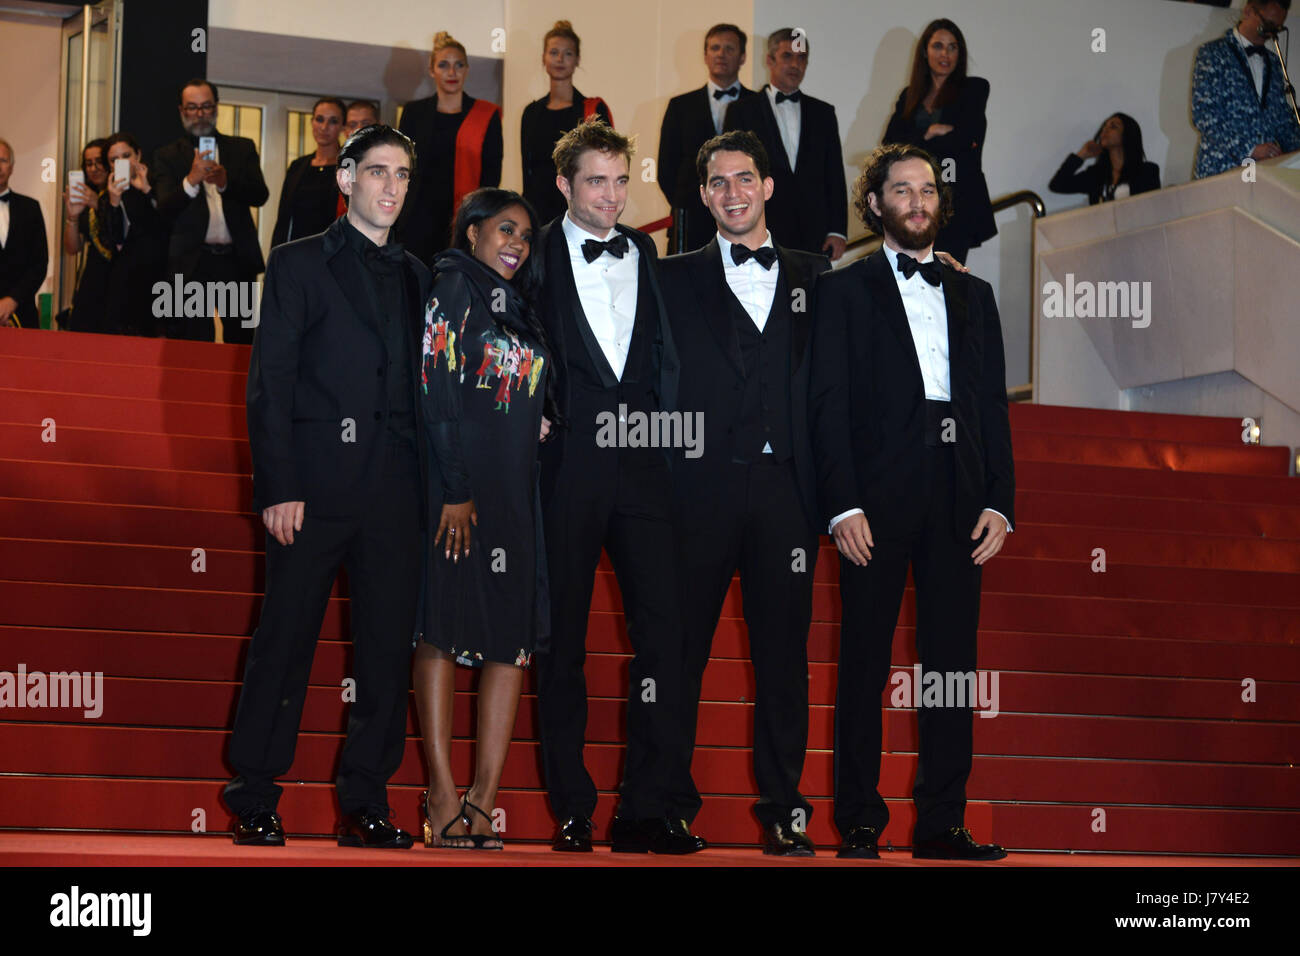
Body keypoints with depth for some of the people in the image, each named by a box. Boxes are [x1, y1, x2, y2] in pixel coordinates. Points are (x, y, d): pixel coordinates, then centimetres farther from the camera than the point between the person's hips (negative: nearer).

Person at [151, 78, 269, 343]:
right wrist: (191, 180, -23)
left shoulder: (242, 149, 13)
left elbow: (260, 195, -2)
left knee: (242, 341, 1)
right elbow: (165, 210, -5)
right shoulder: (167, 156, 8)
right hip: (192, 264, -1)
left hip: (237, 261, 1)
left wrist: (226, 182, -22)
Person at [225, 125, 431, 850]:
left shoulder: (415, 277, 18)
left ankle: (366, 806, 8)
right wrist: (278, 487, -11)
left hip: (395, 491, 4)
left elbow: (422, 387, 17)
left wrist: (431, 488, 6)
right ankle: (256, 803, 4)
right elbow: (270, 383, -2)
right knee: (285, 641, -3)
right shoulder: (300, 263, 5)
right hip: (317, 484, -4)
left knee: (389, 648, 2)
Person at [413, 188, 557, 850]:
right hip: (457, 488, -7)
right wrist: (454, 491, -16)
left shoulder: (517, 307, 21)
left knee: (515, 638, -1)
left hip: (513, 494, 7)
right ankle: (444, 796, -8)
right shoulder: (452, 289, -2)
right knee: (443, 630, -7)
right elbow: (436, 391, -11)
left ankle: (483, 799, -2)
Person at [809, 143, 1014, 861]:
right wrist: (842, 505, -11)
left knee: (952, 662, 3)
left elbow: (995, 405, 15)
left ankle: (941, 825, 7)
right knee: (864, 664, -2)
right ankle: (858, 826, 2)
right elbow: (828, 404, -1)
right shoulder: (843, 290, 7)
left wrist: (999, 500, 3)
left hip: (957, 500, 4)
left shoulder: (973, 296, 19)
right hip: (878, 498, -3)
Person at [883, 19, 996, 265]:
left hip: (957, 201, -3)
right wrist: (931, 133, -6)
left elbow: (966, 138, -7)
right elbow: (889, 146, 6)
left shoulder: (974, 88, 6)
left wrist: (917, 142, -1)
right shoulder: (910, 96, 18)